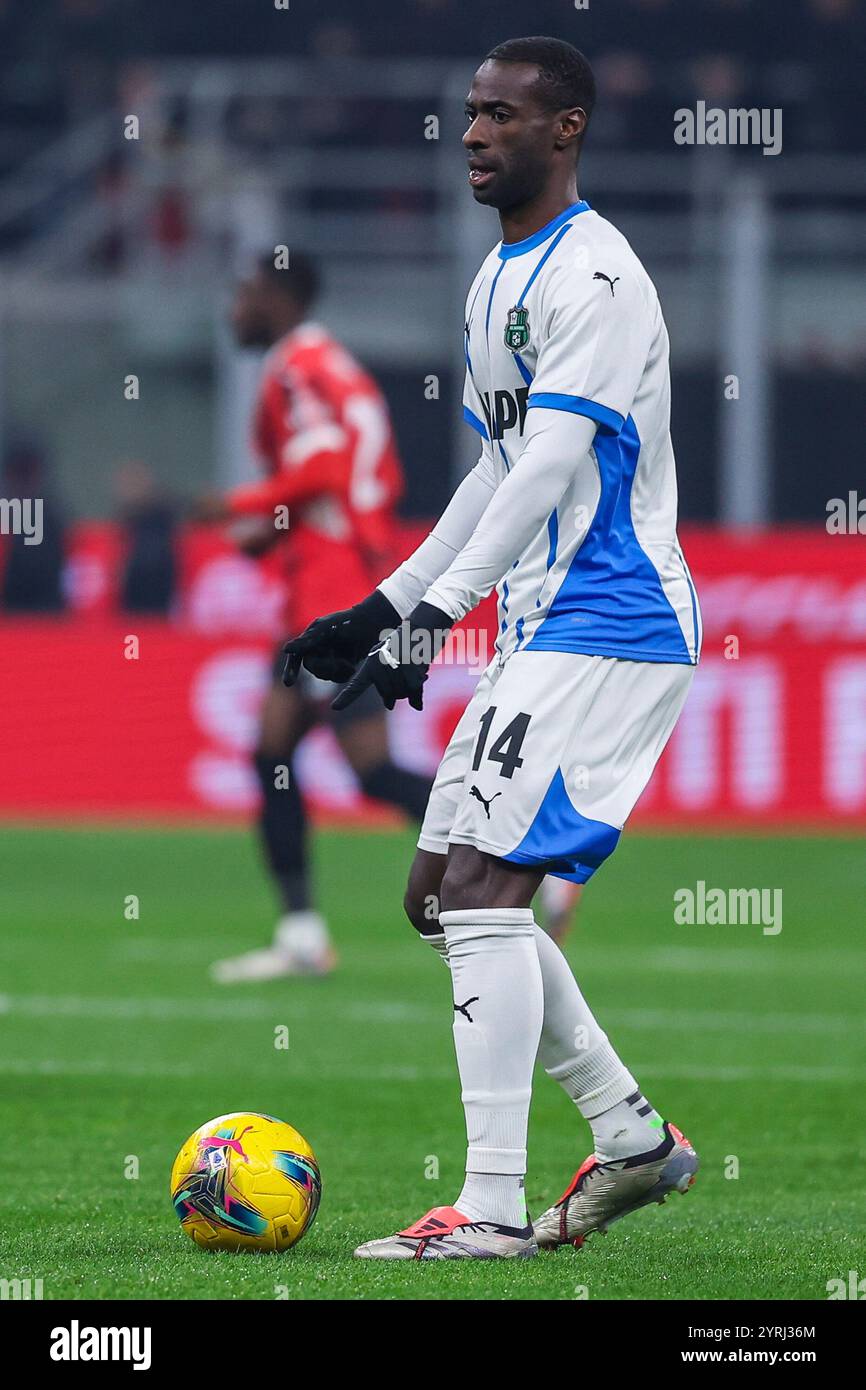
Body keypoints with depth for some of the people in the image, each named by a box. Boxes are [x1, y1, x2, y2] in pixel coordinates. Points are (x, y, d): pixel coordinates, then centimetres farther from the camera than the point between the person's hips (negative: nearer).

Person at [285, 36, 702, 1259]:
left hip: (606, 628, -10)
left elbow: (550, 471, -24)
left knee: (482, 888, -17)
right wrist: (386, 605, 20)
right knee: (448, 892, 11)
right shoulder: (499, 279, 16)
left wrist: (435, 615, -30)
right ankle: (633, 1139, 19)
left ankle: (492, 1207, -17)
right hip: (539, 630, 10)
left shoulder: (592, 276, -15)